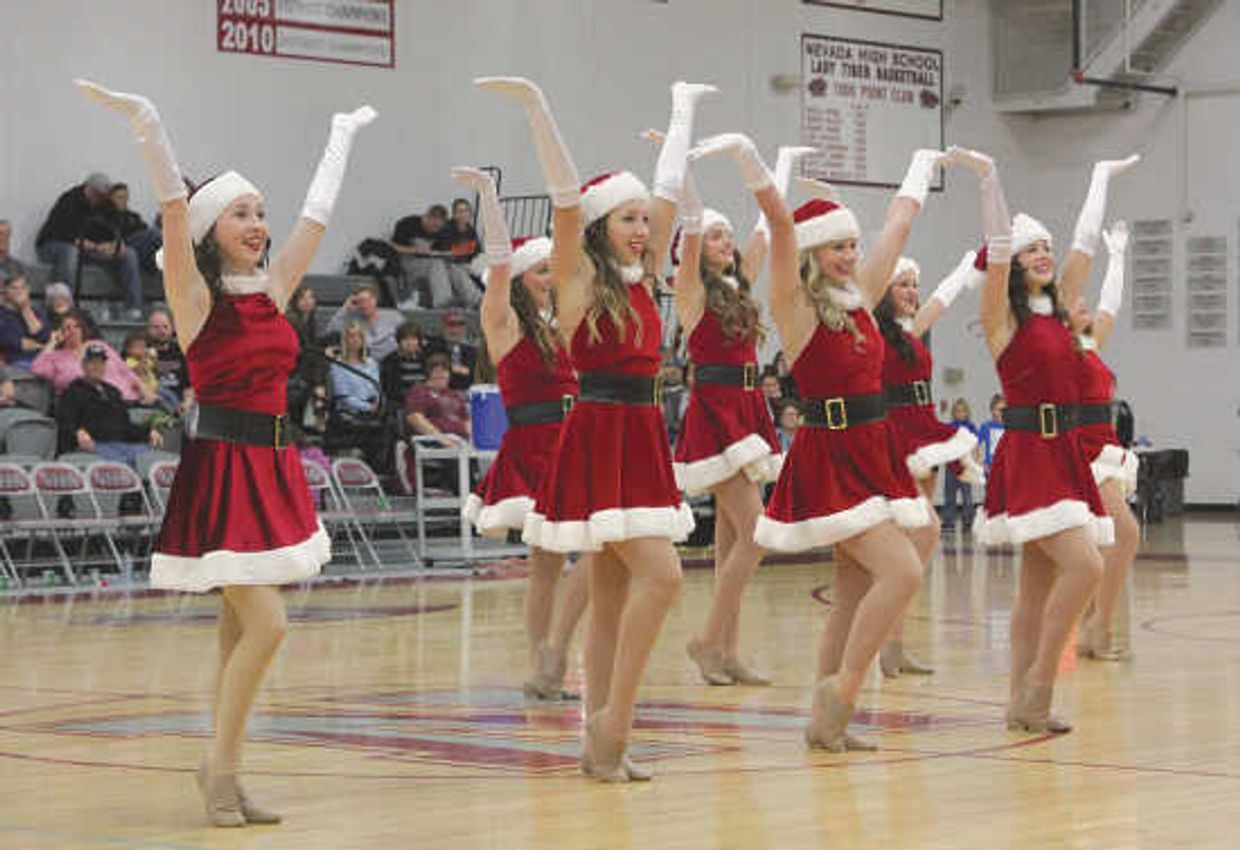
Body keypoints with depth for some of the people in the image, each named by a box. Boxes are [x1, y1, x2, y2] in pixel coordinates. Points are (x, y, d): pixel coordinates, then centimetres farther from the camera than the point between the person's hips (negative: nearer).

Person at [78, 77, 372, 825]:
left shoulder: (272, 288, 8)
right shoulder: (196, 294, -7)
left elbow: (317, 216, 19)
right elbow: (175, 208, -19)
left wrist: (343, 138, 27)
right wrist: (147, 125, -30)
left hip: (274, 467, 6)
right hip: (222, 470, -6)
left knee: (242, 630, 8)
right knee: (267, 622, -13)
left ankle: (223, 773, 14)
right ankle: (221, 768, 0)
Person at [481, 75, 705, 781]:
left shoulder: (643, 279, 13)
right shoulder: (580, 279, -4)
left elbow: (670, 191, 21)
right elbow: (566, 195, -14)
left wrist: (684, 111, 29)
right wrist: (537, 107, -20)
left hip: (642, 438, 7)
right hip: (598, 437, -7)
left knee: (613, 598, 7)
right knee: (660, 573, -17)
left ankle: (603, 741, 9)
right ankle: (613, 721, -12)